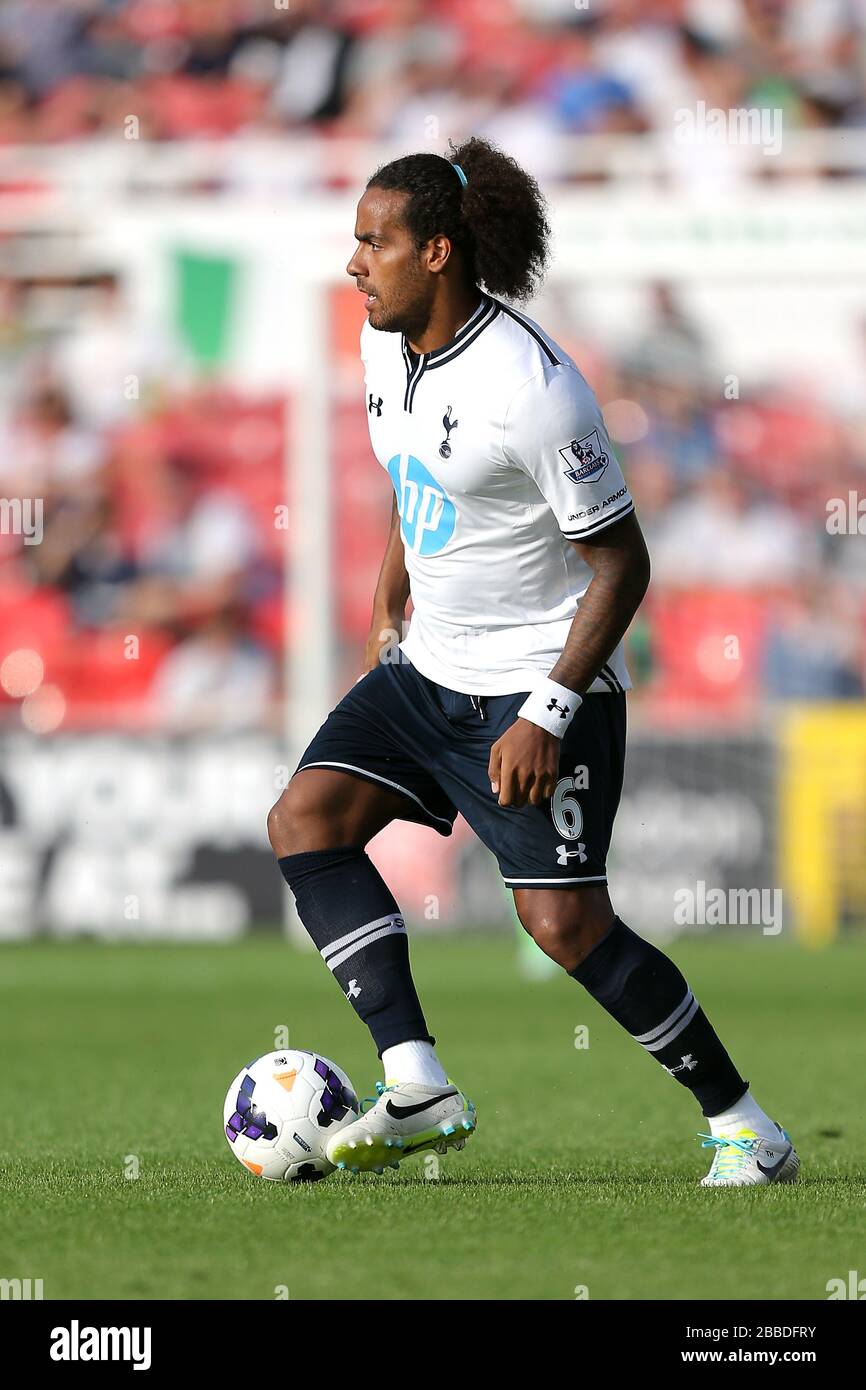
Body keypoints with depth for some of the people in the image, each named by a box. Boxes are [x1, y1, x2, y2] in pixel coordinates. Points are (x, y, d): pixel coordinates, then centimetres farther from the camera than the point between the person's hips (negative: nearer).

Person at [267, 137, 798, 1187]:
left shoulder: (530, 388, -23)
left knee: (564, 920, -13)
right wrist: (388, 613, 21)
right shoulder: (385, 343, 2)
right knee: (304, 820, -9)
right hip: (429, 669, 8)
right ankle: (418, 1085, -13)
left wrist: (548, 715, -23)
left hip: (544, 678, -8)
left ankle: (742, 1126, 3)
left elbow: (621, 563, -19)